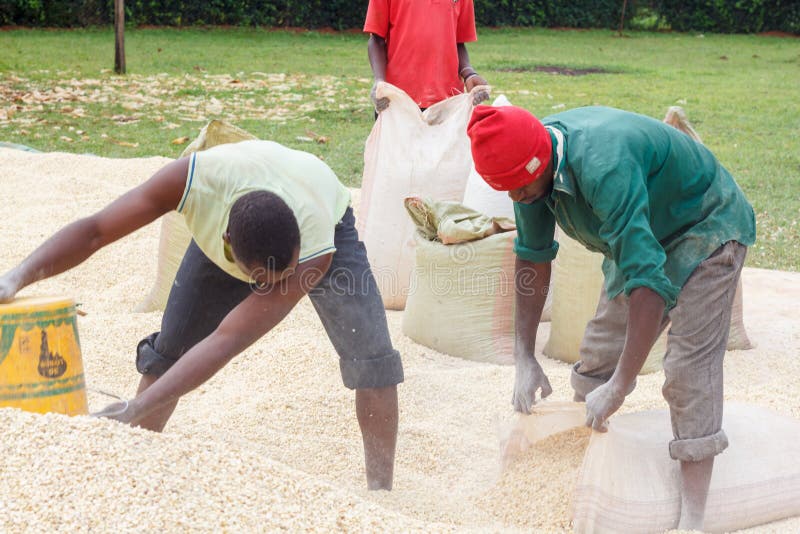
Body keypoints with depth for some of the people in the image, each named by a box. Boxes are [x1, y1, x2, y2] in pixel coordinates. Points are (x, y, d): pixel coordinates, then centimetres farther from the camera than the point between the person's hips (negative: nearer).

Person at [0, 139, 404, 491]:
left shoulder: (317, 253, -45)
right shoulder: (196, 178, -43)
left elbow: (227, 341, -45)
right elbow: (95, 231, -33)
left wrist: (135, 411, -48)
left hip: (328, 227, -2)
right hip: (222, 229, 2)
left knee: (371, 356, -19)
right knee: (169, 349, -2)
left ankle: (380, 490, -8)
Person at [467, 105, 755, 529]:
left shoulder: (602, 166, -41)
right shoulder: (529, 162, -14)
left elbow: (649, 279, -43)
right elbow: (532, 255, -1)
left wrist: (619, 388, -40)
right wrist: (524, 357, -4)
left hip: (705, 229, -8)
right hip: (642, 235, 8)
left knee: (690, 369, -17)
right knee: (599, 353, 6)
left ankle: (691, 518, -15)